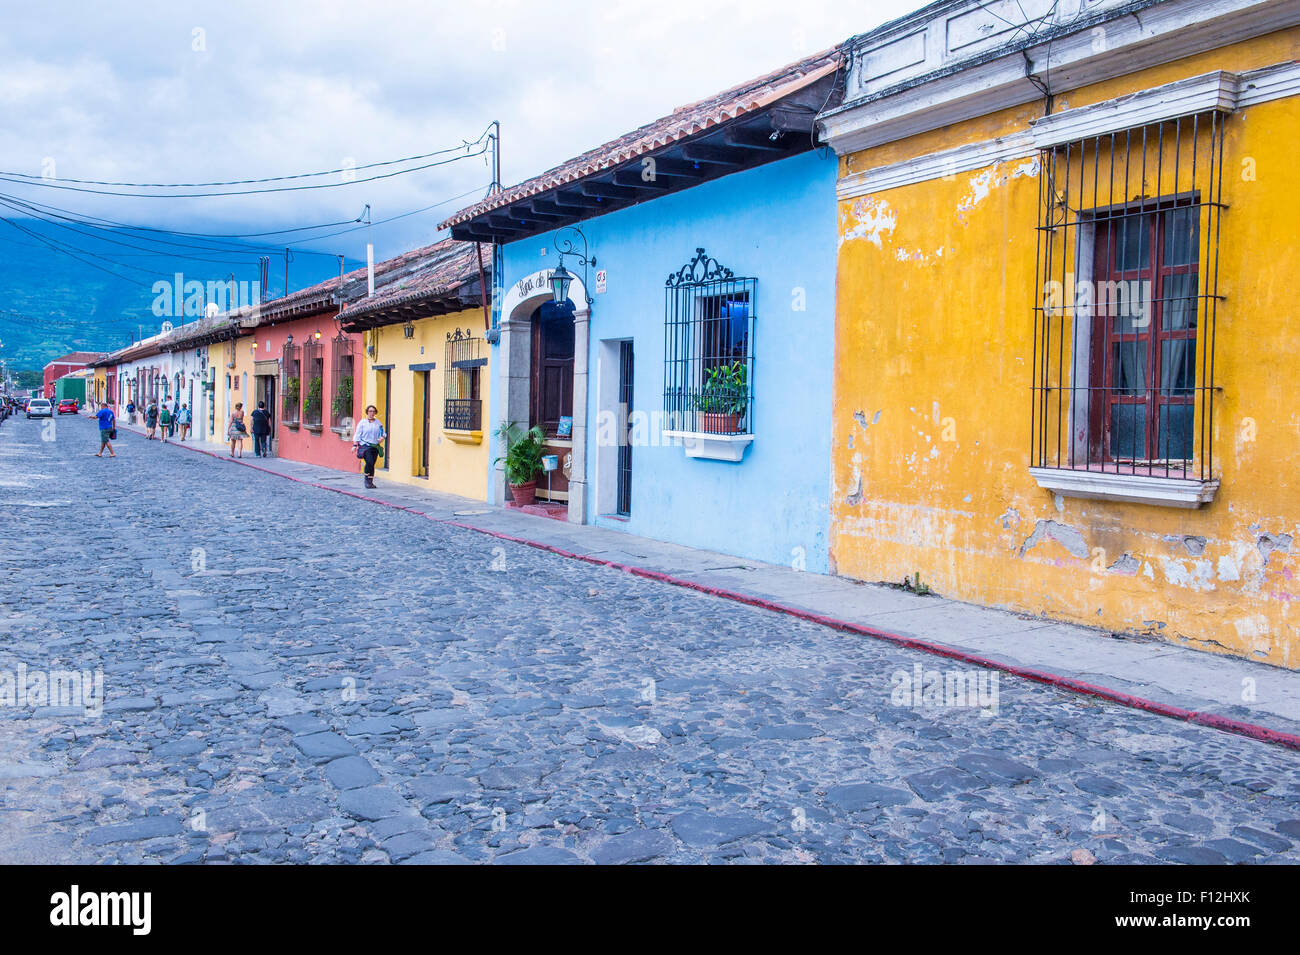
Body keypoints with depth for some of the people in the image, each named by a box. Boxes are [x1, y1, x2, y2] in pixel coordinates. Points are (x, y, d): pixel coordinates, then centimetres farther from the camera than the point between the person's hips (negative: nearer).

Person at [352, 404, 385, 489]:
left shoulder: (378, 423, 11)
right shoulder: (362, 423, 1)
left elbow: (383, 433, 17)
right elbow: (357, 434, 0)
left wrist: (382, 438, -5)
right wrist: (355, 445, -7)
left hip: (375, 446, 4)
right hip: (365, 446, -4)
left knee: (372, 464, 4)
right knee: (369, 462, -19)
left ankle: (371, 482, 13)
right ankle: (367, 480, -4)